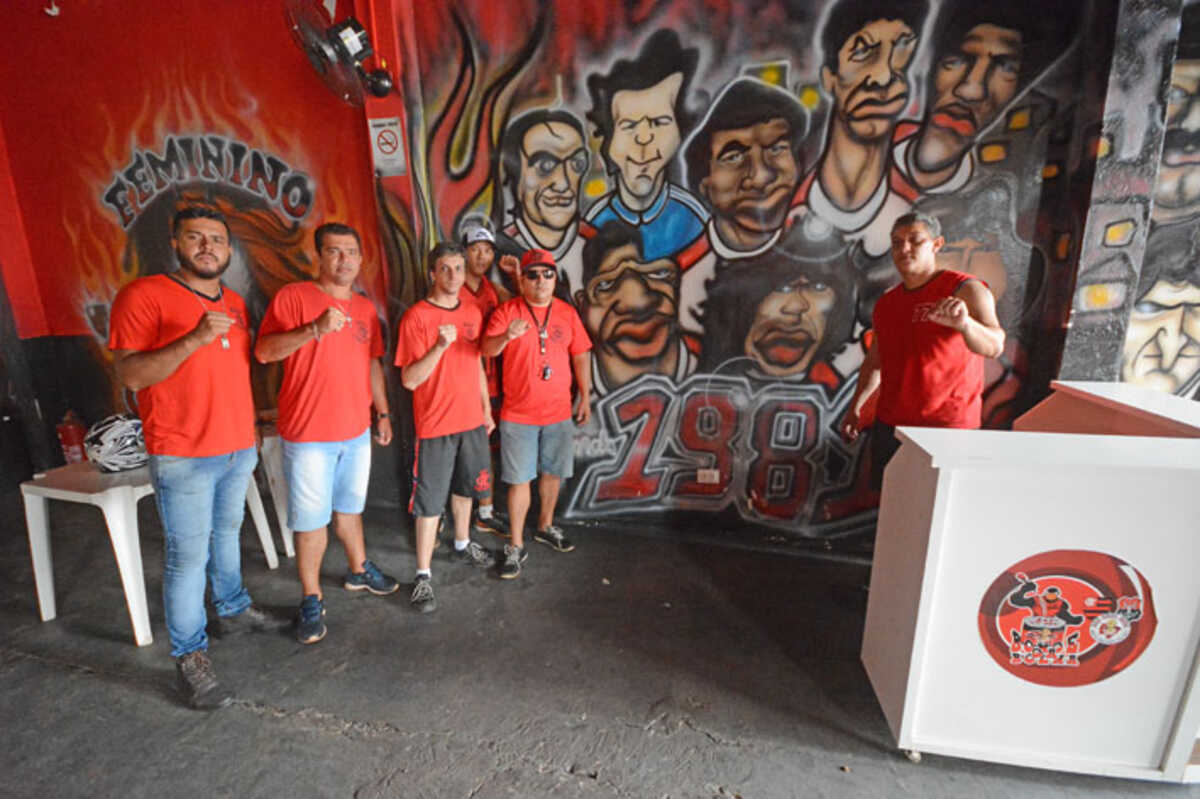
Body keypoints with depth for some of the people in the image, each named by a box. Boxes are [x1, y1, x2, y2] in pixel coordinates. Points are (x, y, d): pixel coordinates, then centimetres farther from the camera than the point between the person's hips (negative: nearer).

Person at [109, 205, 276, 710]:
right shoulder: (144, 295, -9)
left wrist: (252, 420, 18)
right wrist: (195, 338, -28)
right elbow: (130, 374, -16)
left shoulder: (235, 303, 11)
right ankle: (189, 656, 15)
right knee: (188, 555, 1)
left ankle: (232, 609, 39)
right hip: (183, 456, -6)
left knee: (227, 533, 21)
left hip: (239, 448, 6)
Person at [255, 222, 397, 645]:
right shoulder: (293, 296, -7)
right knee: (311, 519, 4)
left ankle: (359, 570, 38)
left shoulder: (365, 308, 11)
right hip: (308, 434, -5)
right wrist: (315, 330, -28)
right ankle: (311, 600, 20)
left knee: (349, 507, 20)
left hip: (357, 431, 5)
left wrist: (382, 412, 15)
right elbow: (263, 352, -15)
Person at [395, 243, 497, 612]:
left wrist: (486, 409, 14)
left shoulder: (472, 312, 6)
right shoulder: (416, 316, -12)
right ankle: (424, 574, 17)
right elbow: (409, 380, -16)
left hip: (472, 420, 6)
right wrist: (439, 347, -29)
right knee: (430, 501, 3)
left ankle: (462, 544, 42)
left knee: (465, 488, 21)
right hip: (435, 425, -6)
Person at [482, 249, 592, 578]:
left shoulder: (567, 313, 4)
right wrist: (506, 336, -38)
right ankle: (516, 546, 16)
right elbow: (488, 350, -17)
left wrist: (585, 397, 7)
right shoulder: (507, 310, -5)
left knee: (553, 472, 16)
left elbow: (580, 357, 10)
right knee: (520, 479, 2)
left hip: (559, 412, 3)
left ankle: (545, 527, 38)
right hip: (518, 414, -3)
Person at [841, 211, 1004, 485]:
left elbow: (994, 346, -23)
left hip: (947, 427, -5)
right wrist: (856, 407, 12)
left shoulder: (965, 290, -8)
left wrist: (964, 323, -44)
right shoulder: (886, 303, 10)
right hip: (890, 425, 5)